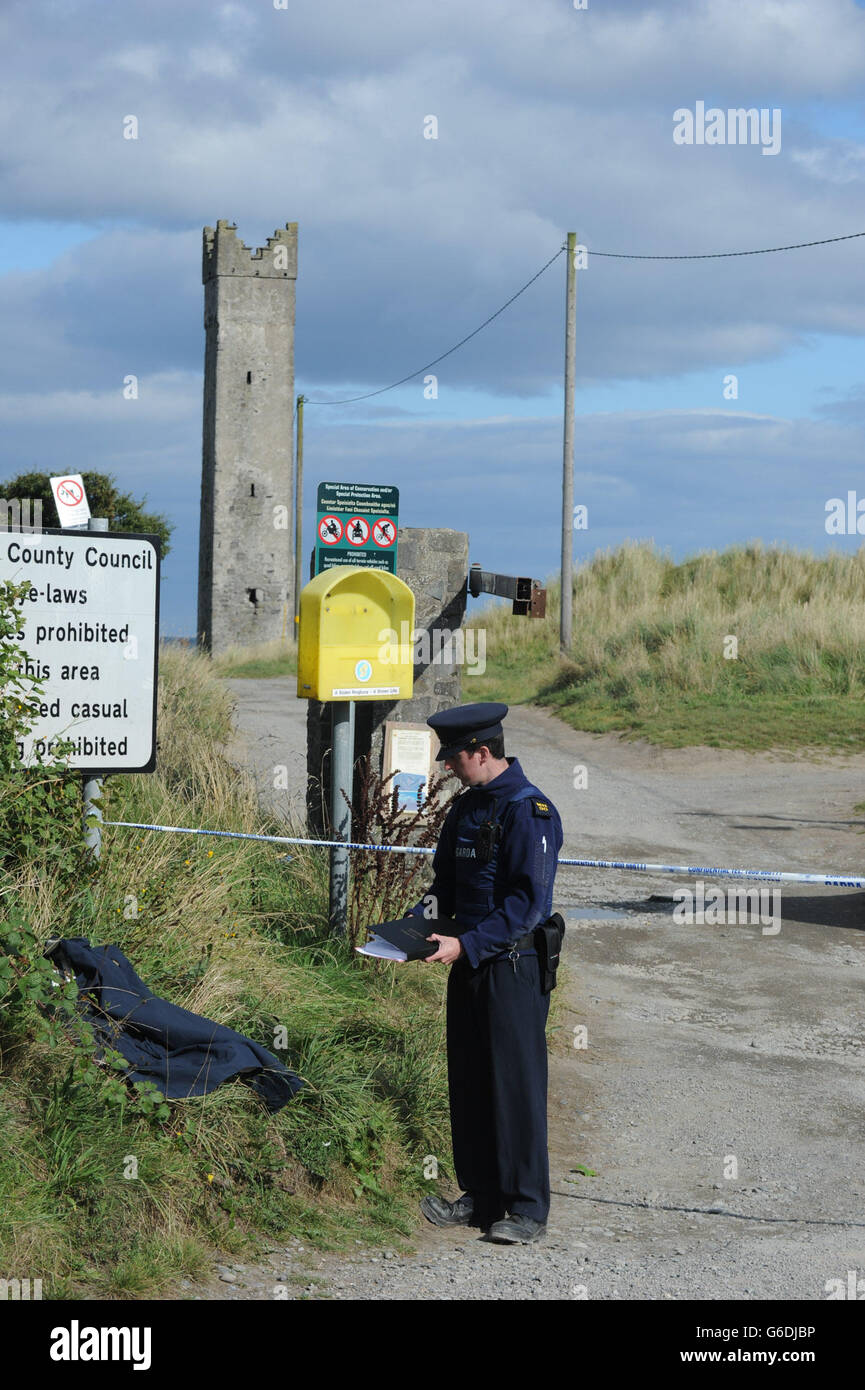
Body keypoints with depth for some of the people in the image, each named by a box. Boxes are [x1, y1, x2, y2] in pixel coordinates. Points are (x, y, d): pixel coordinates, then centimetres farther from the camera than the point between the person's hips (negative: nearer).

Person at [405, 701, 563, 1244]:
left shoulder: (529, 810, -16)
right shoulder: (467, 808, 12)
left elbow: (528, 903, -20)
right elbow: (448, 882, 21)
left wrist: (468, 945, -24)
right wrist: (418, 921, 3)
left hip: (513, 967, -9)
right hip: (469, 962, 9)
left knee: (516, 1085, -3)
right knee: (469, 1082, 12)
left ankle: (528, 1208, 5)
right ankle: (481, 1196, 22)